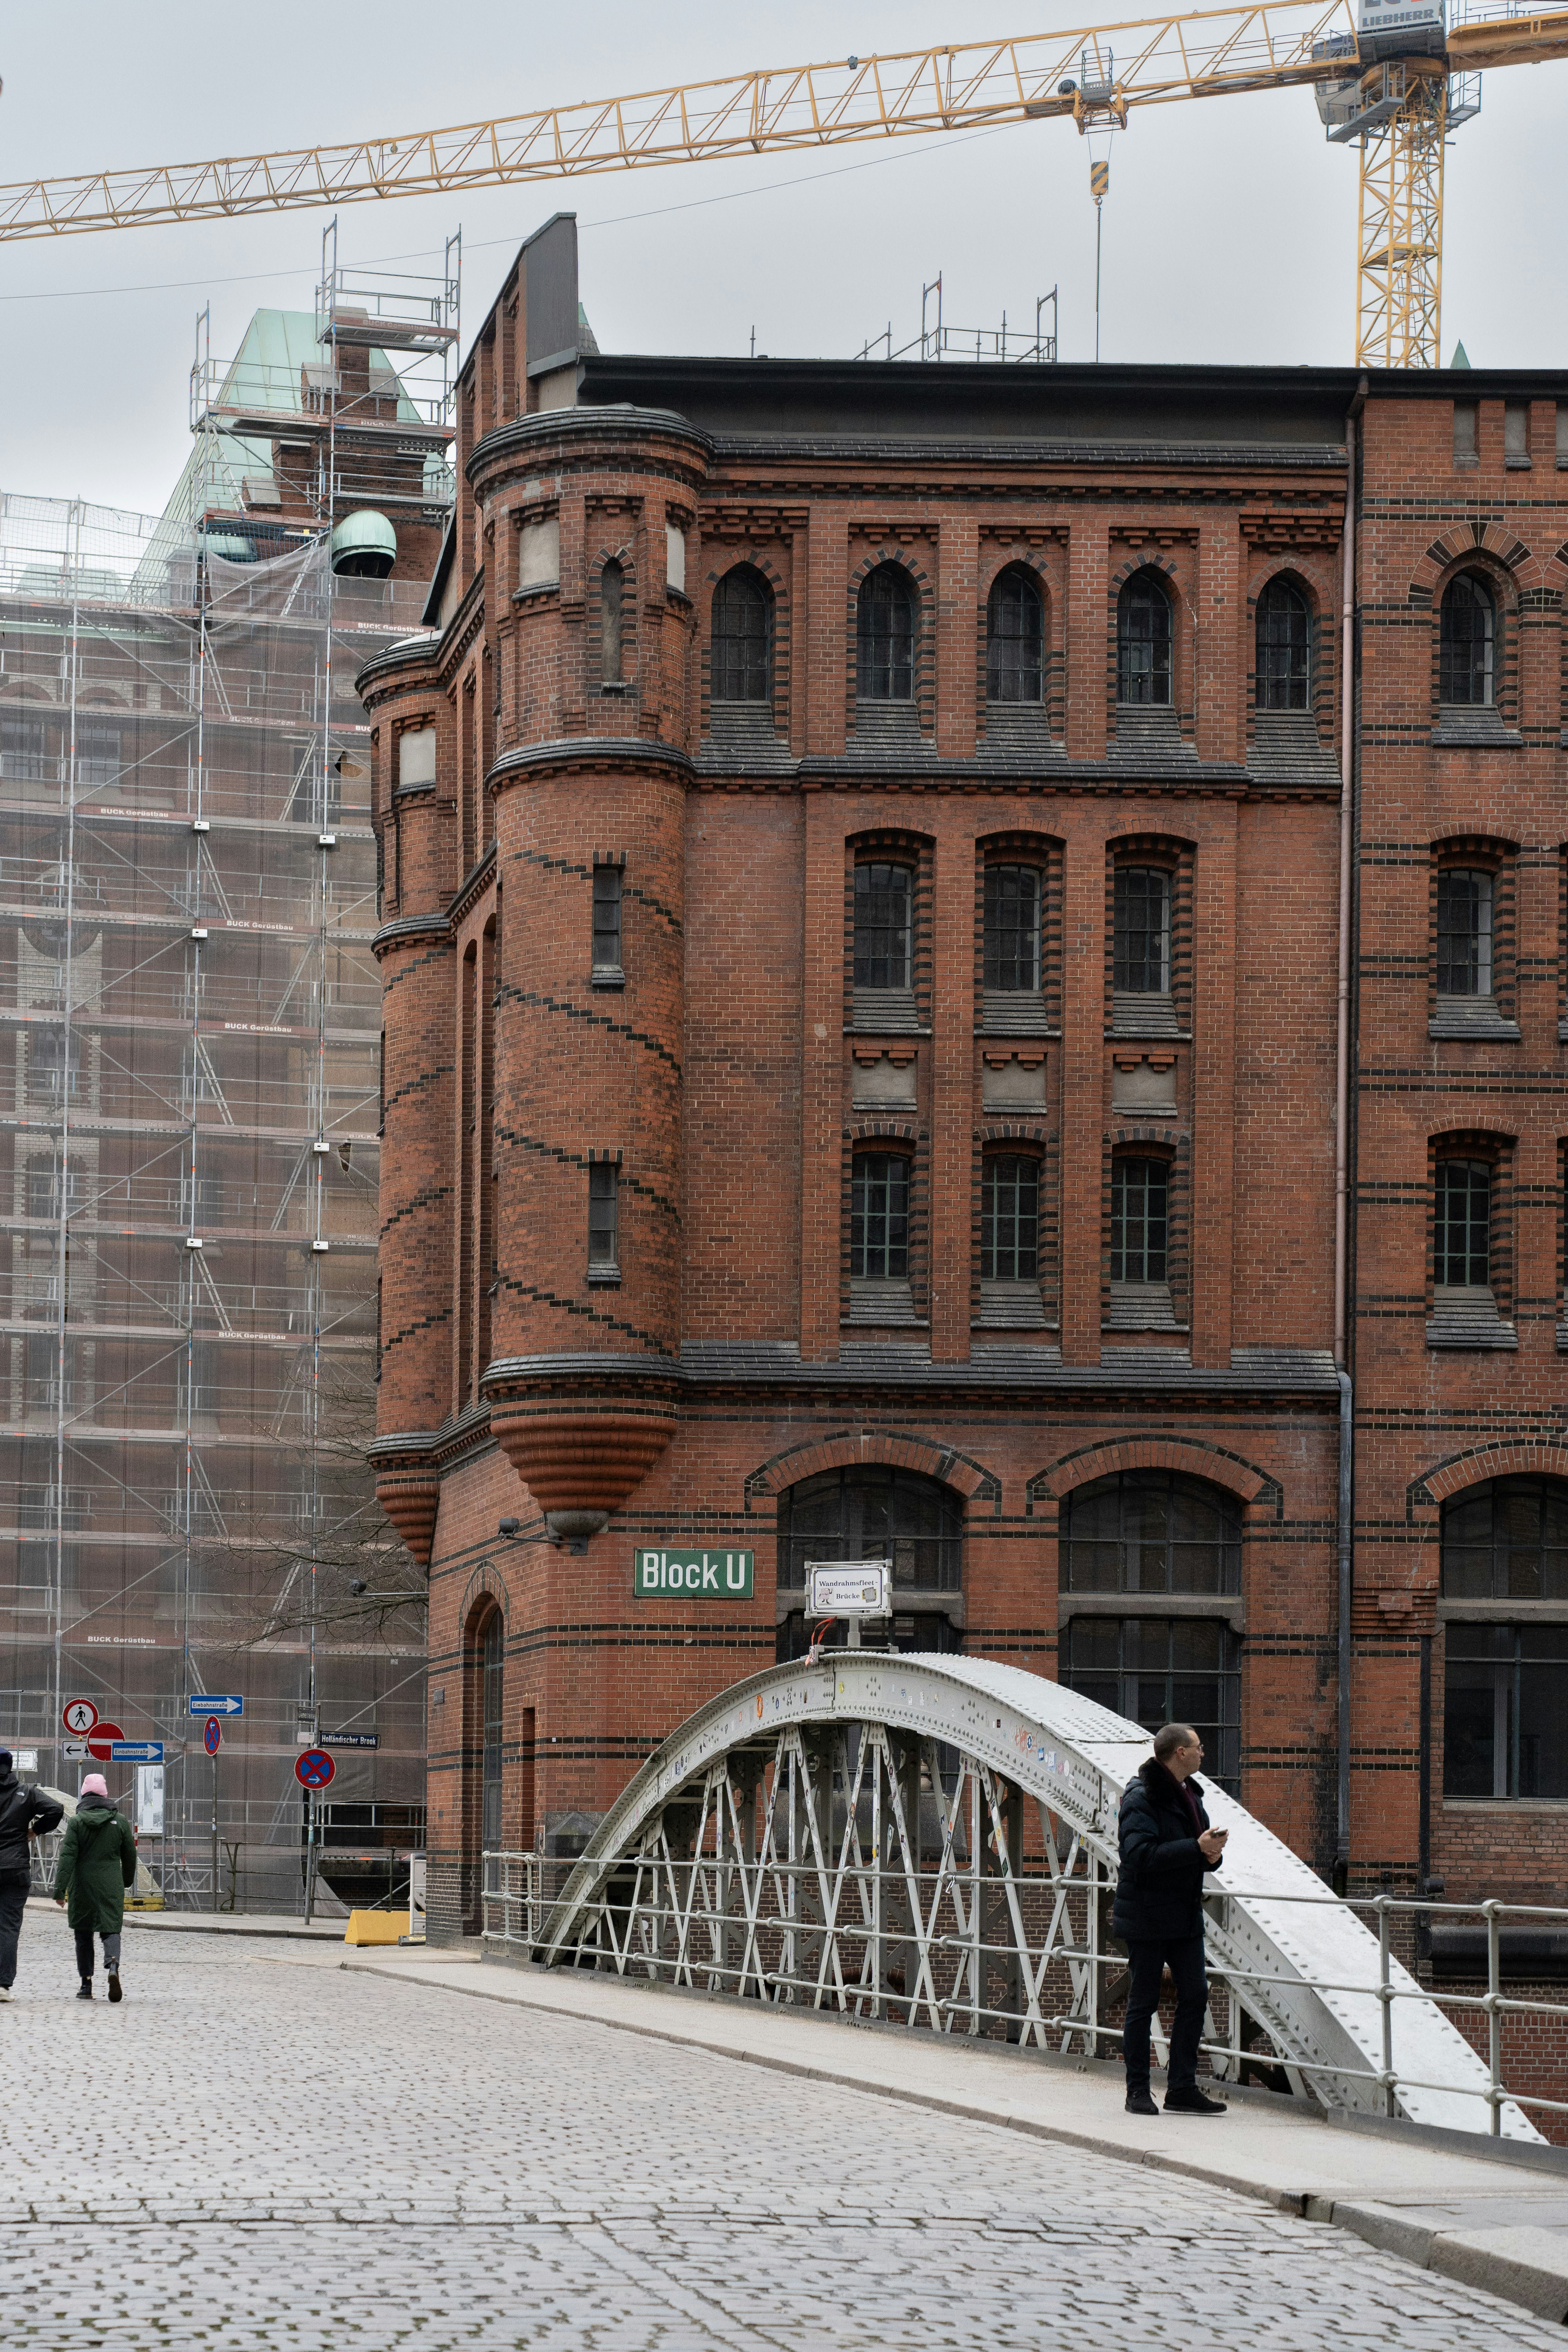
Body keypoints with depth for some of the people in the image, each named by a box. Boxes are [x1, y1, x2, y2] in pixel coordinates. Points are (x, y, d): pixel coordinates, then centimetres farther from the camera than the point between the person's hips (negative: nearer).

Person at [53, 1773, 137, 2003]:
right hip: (111, 1886, 1)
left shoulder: (77, 1822, -4)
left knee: (83, 1934, 10)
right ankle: (113, 1966, -28)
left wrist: (60, 1889, -11)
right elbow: (130, 1856, 10)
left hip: (82, 1885, -1)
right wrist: (127, 1881, 27)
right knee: (111, 1929, 2)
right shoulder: (120, 1821, 2)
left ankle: (86, 1984, 11)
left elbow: (67, 1857, -10)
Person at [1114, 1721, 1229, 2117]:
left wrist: (1212, 1854, -3)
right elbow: (1140, 1854, -25)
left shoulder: (1189, 1794, 14)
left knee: (1195, 1995, 4)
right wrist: (1197, 1849, -25)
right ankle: (1138, 2091, 7)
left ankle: (1182, 2088, 10)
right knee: (1143, 2002, -1)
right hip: (1147, 1917, -8)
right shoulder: (1141, 1797, -15)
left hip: (1185, 1916, 8)